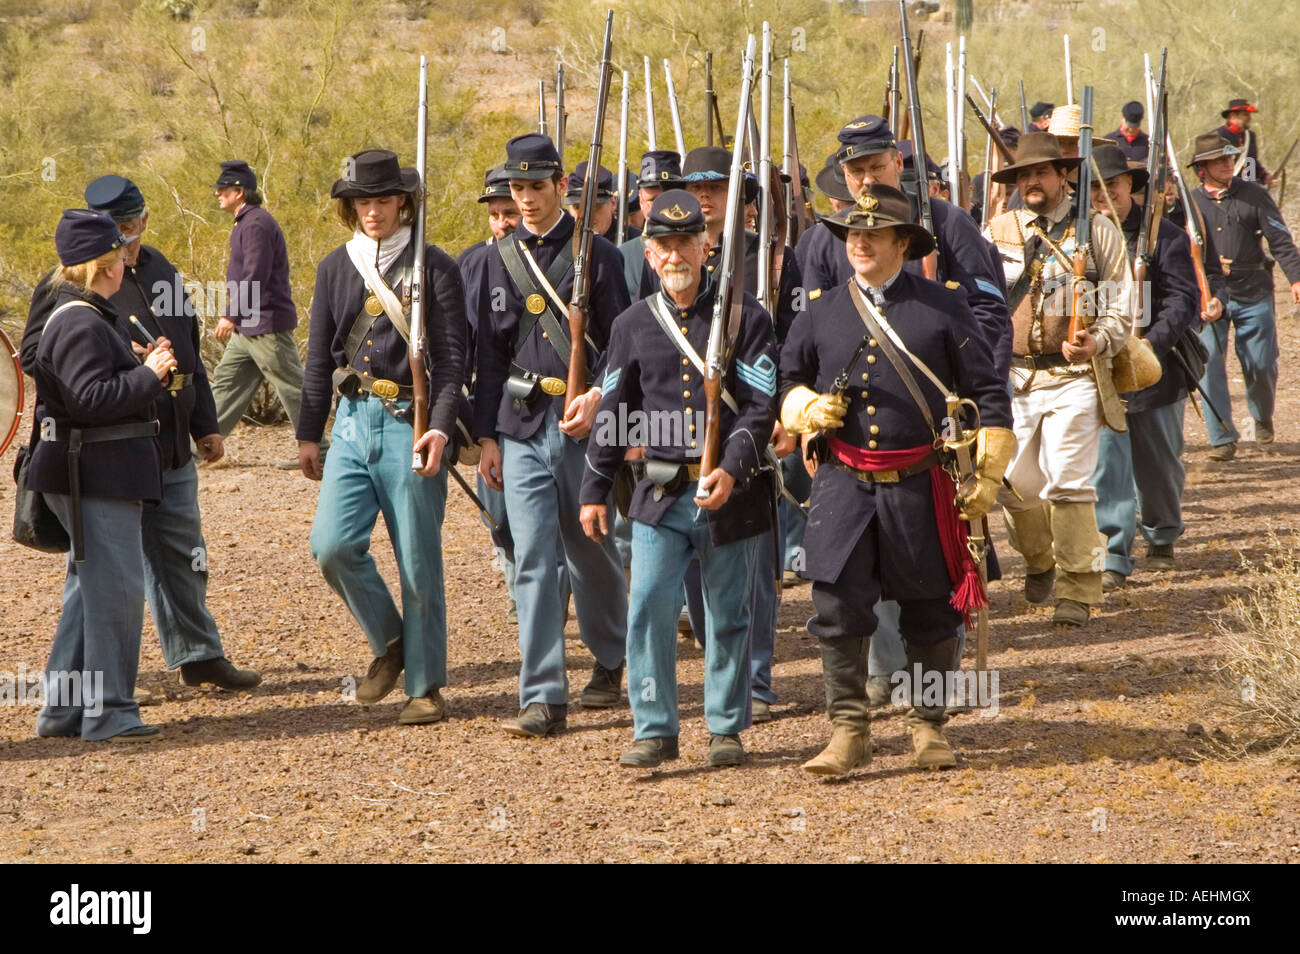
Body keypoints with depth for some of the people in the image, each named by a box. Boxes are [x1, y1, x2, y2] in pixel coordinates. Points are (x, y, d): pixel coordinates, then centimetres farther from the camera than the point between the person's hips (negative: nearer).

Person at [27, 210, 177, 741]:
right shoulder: (80, 324, -17)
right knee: (116, 587, -9)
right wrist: (148, 376, -17)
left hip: (104, 474, 11)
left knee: (90, 588, 15)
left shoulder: (84, 317, 17)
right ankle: (106, 712, -5)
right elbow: (91, 400, -25)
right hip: (95, 474, -11)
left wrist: (144, 371, 12)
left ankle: (63, 709, 20)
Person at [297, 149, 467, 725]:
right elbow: (320, 358, 16)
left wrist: (440, 427, -17)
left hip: (410, 424, -4)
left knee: (418, 564, 0)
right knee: (333, 545, -11)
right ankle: (388, 641, 12)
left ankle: (426, 687, 11)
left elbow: (451, 356, -5)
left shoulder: (434, 266, -1)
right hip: (353, 421, 4)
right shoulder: (336, 269, 11)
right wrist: (308, 434, 11)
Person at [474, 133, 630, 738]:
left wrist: (598, 397, -18)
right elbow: (490, 352, 13)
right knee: (533, 562, -7)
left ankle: (610, 661, 36)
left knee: (593, 553, 11)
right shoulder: (501, 260, 10)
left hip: (584, 427, -2)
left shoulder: (596, 255, -1)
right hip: (523, 431, 2)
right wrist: (486, 435, 8)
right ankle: (544, 698, -9)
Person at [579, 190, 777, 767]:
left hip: (730, 493, -2)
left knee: (728, 615, 7)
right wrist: (594, 490, 13)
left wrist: (730, 470, -19)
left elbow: (762, 406, -7)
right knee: (648, 606, -7)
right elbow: (612, 412, 14)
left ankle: (726, 729, 19)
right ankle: (654, 729, 2)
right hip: (662, 494, 2)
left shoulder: (743, 315, -2)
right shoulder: (632, 325, 6)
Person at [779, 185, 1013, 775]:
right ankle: (848, 729, 1)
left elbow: (987, 393, 6)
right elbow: (786, 379, 22)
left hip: (921, 484, -1)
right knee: (837, 605, -7)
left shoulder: (943, 307, 3)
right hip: (845, 483, 1)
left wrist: (987, 475, 1)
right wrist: (807, 407, -1)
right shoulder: (821, 314, 9)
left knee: (930, 611, 6)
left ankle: (928, 726, 20)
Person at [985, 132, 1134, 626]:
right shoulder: (999, 232, 11)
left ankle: (1078, 589, -4)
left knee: (1068, 482, -12)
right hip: (1014, 375, 3)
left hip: (1073, 375, -3)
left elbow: (1122, 305, 2)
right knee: (1013, 482, 4)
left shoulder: (1097, 229, 4)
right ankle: (1039, 562, 32)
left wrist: (1097, 341, -17)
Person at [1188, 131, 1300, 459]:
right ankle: (1223, 439, -4)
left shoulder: (1254, 195, 2)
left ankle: (1263, 417, 34)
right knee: (1209, 364, -10)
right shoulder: (1189, 203, 4)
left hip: (1253, 294, 0)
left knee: (1261, 364, 3)